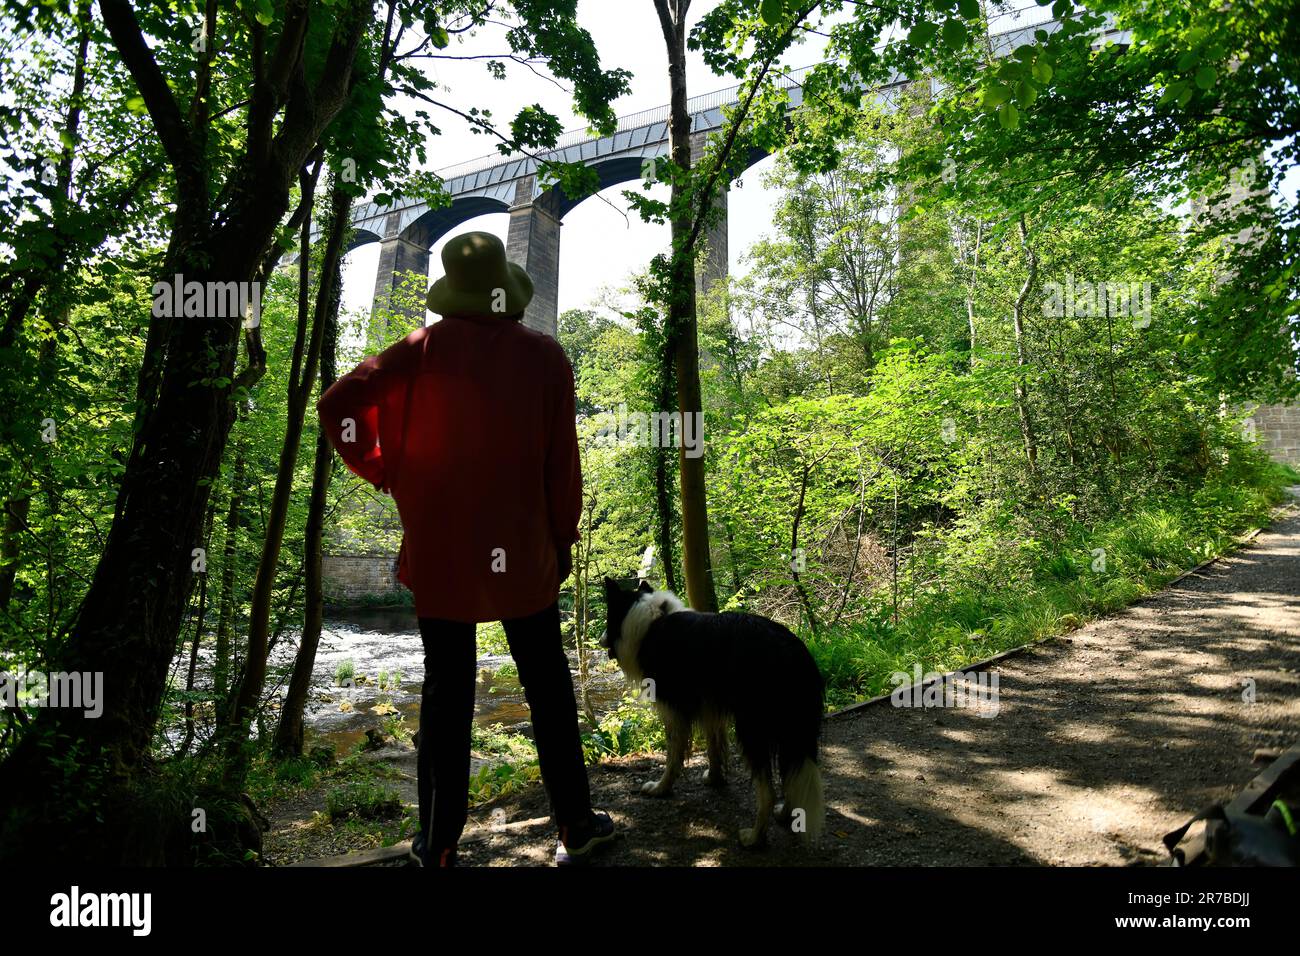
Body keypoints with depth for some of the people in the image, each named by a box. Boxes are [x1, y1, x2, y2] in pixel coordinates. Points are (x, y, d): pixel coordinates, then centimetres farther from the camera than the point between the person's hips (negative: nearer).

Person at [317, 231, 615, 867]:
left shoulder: (427, 347, -4)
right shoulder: (545, 356, -4)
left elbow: (338, 407, -9)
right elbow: (562, 464, -3)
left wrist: (381, 468, 5)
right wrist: (563, 540, 8)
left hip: (438, 552, 1)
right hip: (522, 552, 0)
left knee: (445, 693, 11)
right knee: (548, 688, 14)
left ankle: (439, 845, 22)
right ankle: (575, 827, 27)